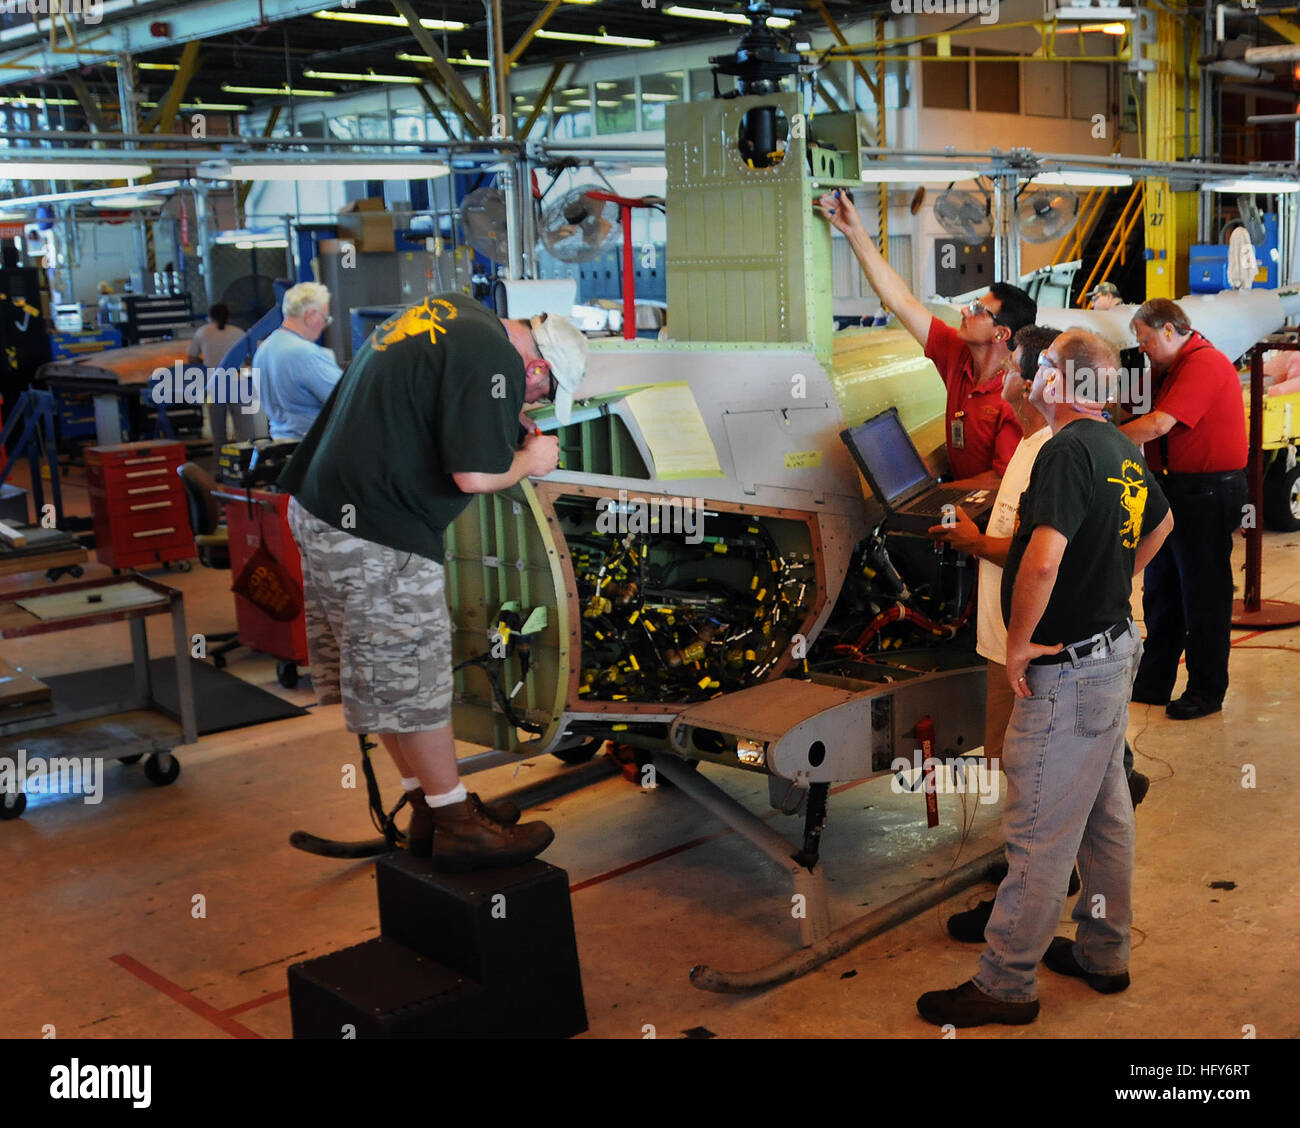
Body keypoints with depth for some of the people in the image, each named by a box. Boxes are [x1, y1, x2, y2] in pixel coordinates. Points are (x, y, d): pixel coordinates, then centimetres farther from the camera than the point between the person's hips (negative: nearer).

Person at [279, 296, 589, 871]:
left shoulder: (449, 309, 14)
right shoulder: (495, 360, -16)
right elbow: (474, 475, -21)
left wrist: (511, 441, 15)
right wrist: (530, 461, -1)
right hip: (375, 540, -10)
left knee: (388, 677, 16)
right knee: (415, 683, 1)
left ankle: (429, 804, 28)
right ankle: (458, 825, 13)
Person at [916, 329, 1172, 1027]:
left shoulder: (1068, 451, -21)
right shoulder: (1124, 452, 8)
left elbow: (1042, 558, -34)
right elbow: (1159, 523, 28)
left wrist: (1019, 642, -21)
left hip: (1067, 669, -10)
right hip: (1115, 650, 10)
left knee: (1039, 834, -2)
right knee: (1105, 814, 19)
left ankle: (1005, 984, 8)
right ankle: (1105, 954, 33)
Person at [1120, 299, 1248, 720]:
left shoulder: (1204, 364, -16)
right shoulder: (1175, 368, 17)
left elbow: (1160, 424, -24)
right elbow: (1158, 424, 16)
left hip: (1208, 494, -10)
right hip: (1175, 488, 10)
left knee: (1204, 596, -1)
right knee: (1161, 590, 14)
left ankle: (1207, 691, 9)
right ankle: (1153, 683, 24)